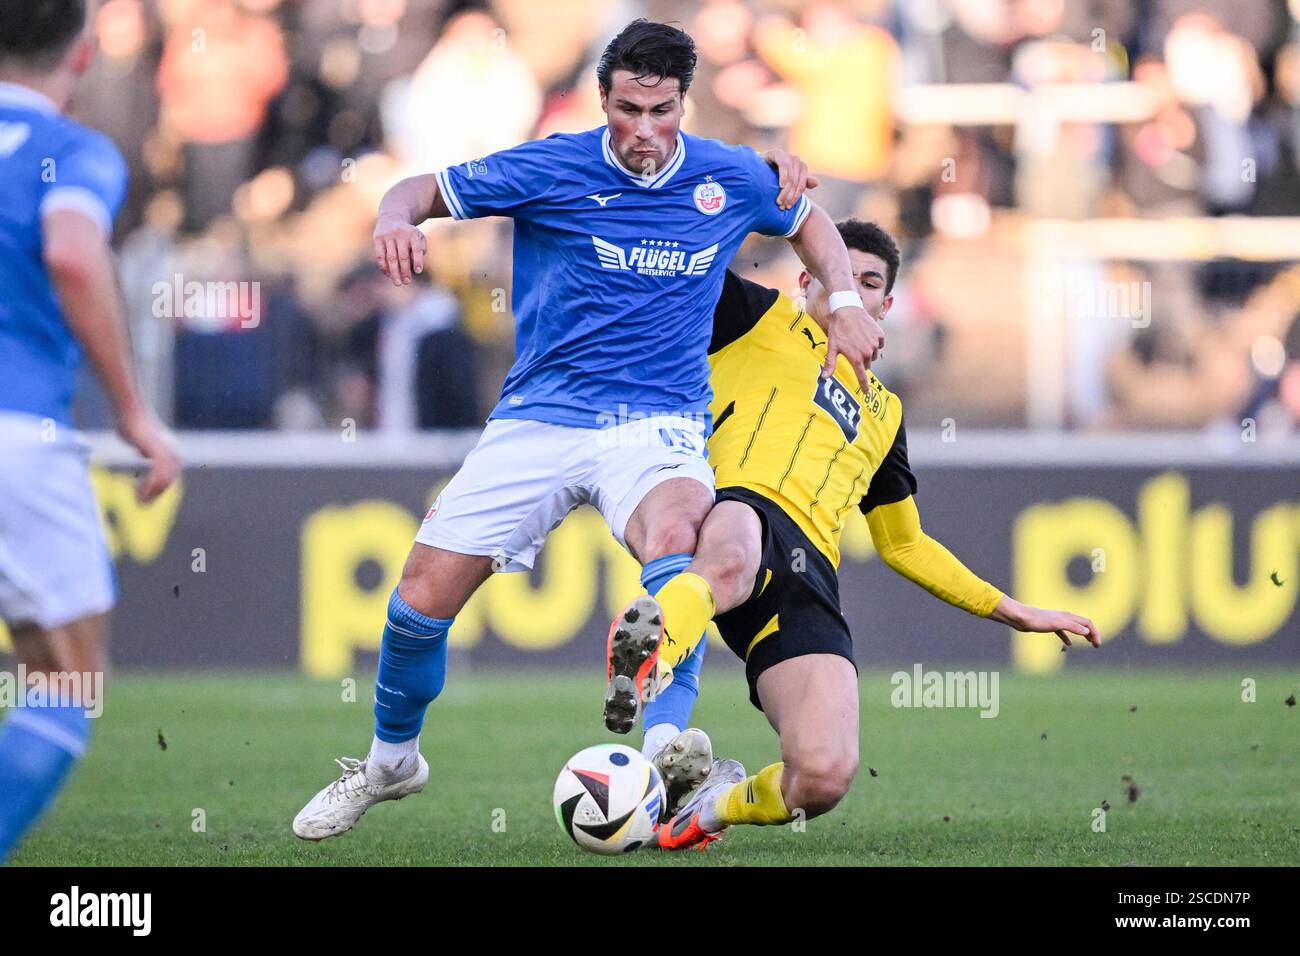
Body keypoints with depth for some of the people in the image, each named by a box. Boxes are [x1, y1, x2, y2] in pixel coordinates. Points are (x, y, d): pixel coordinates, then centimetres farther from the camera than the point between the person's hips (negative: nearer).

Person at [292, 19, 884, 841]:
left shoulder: (732, 179, 3)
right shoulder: (550, 170, -5)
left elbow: (806, 219, 25)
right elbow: (424, 189, 3)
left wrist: (844, 302, 9)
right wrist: (395, 220, -20)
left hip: (660, 423, 0)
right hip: (541, 418, 0)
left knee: (675, 534, -37)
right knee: (426, 592, -6)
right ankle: (391, 762, 22)